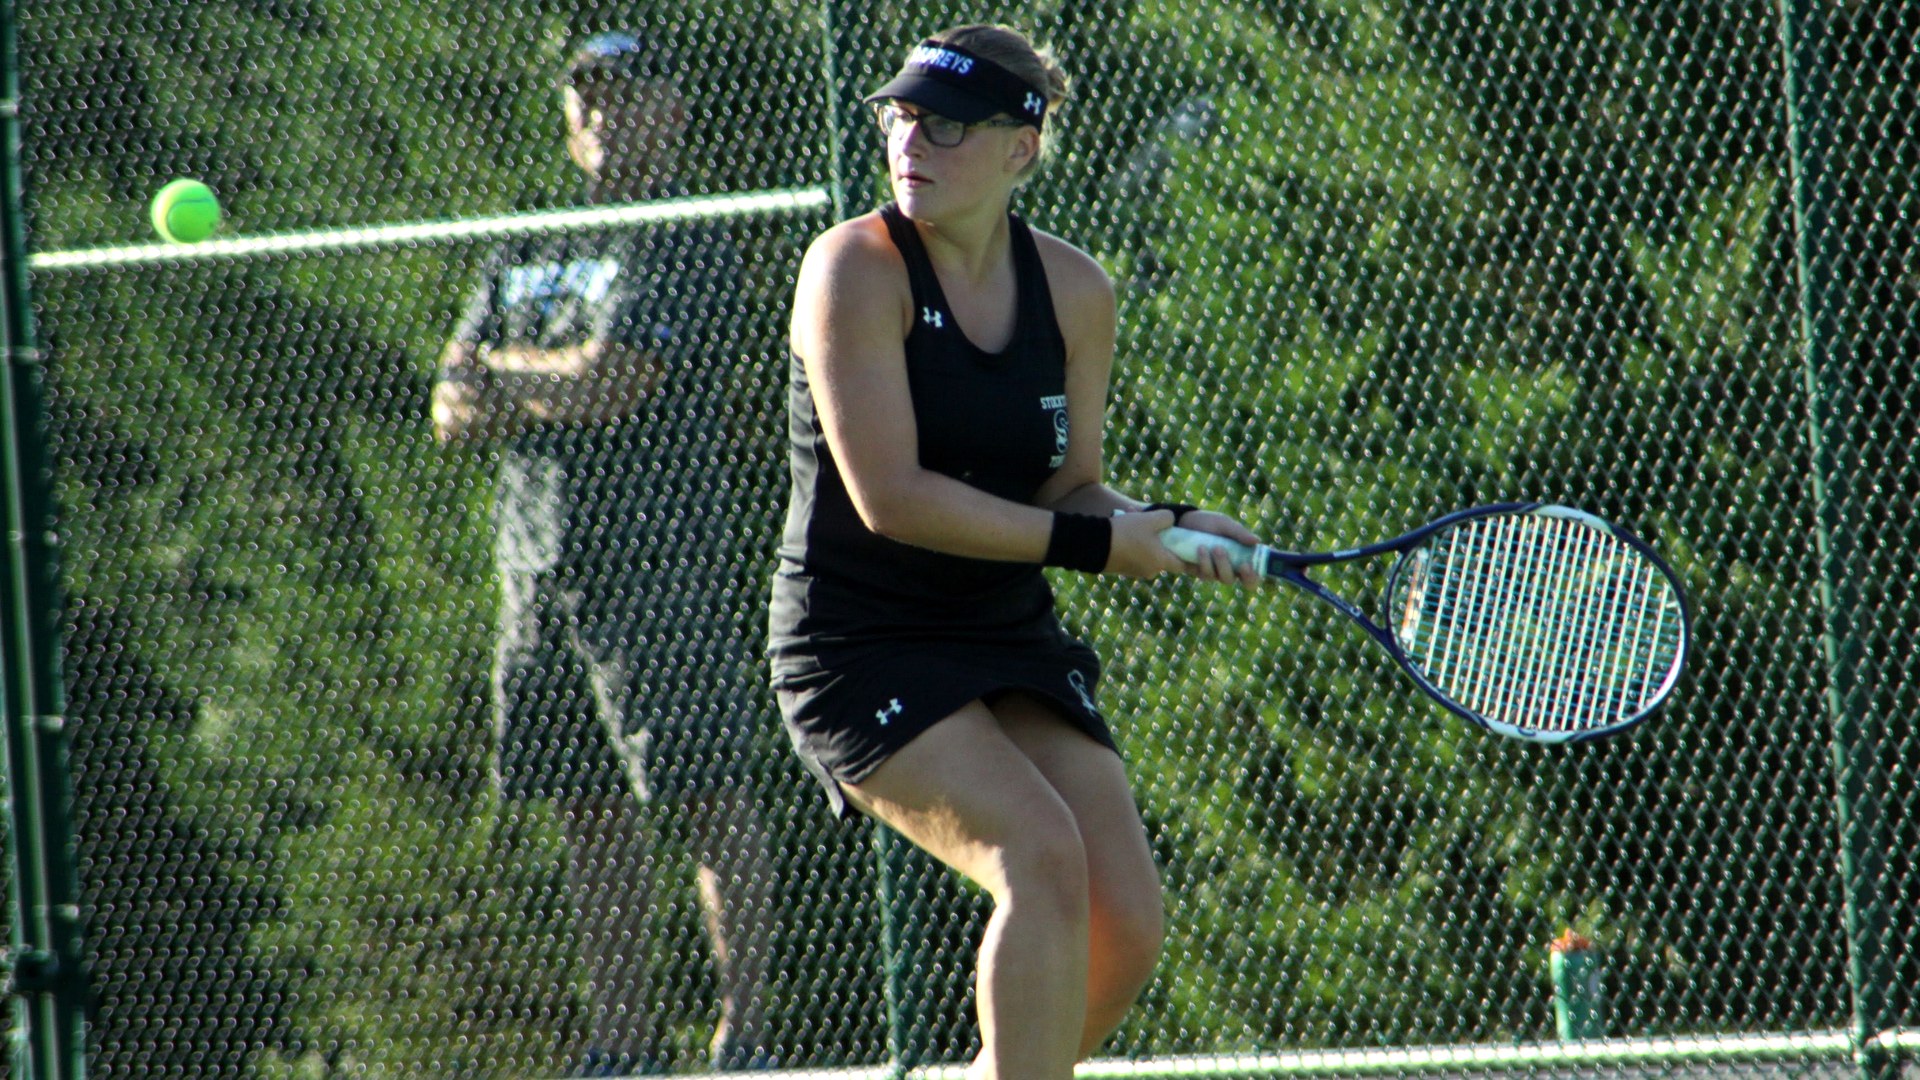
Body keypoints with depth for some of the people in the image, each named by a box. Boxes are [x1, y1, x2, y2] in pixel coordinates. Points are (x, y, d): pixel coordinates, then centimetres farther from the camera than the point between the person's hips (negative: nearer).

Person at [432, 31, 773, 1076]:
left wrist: (498, 374, 2)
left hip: (656, 563, -7)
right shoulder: (525, 256, 20)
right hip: (540, 561, 7)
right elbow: (452, 414, 14)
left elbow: (605, 389, -15)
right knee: (589, 811, 7)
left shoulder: (688, 248, -4)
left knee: (706, 793, -10)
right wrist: (550, 391, -6)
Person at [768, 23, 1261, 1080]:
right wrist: (1093, 542, -19)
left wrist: (1160, 529, -14)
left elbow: (1069, 492, 9)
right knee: (1042, 853, -27)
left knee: (1126, 928, -6)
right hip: (860, 646, -6)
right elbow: (890, 497, -20)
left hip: (1011, 639, 6)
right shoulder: (856, 267, -14)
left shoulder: (1074, 291, 3)